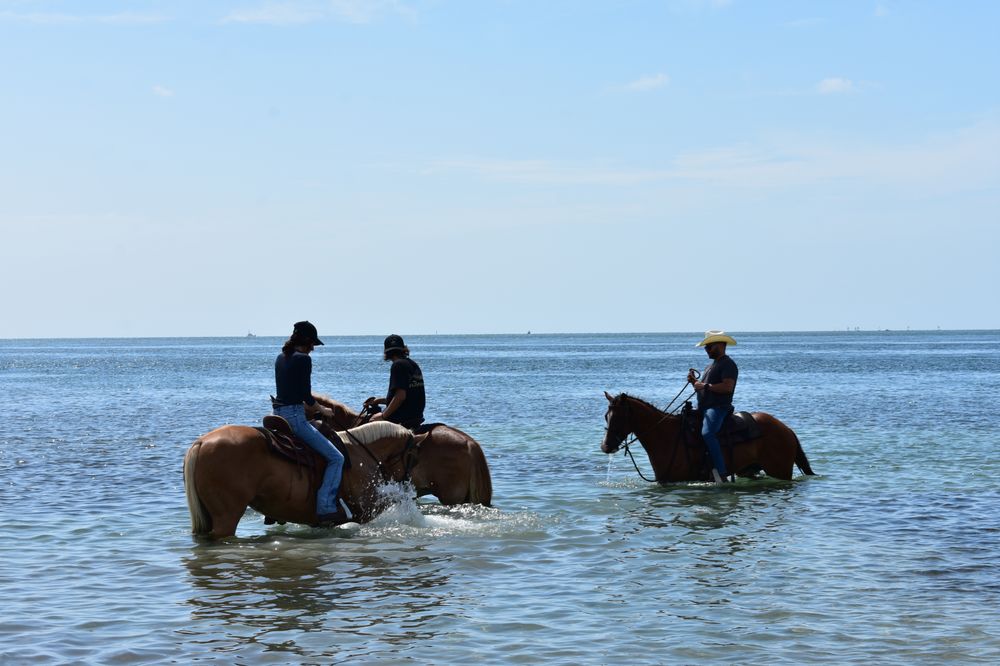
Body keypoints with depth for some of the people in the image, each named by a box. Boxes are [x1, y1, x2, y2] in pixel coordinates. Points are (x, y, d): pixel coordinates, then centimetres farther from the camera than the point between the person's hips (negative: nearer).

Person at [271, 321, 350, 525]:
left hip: (279, 413, 9)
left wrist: (311, 407, 21)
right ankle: (325, 508, -17)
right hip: (294, 416, -9)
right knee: (335, 458, -7)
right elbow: (306, 396, -14)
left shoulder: (280, 358, 13)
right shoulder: (303, 359, -12)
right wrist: (322, 410, 3)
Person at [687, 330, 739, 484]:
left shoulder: (728, 364, -6)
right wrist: (694, 381, 8)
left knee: (707, 433, -33)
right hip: (704, 408, 11)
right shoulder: (711, 365, 26)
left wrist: (705, 386, -17)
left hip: (718, 407, -11)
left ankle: (721, 472, -36)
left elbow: (727, 386, -20)